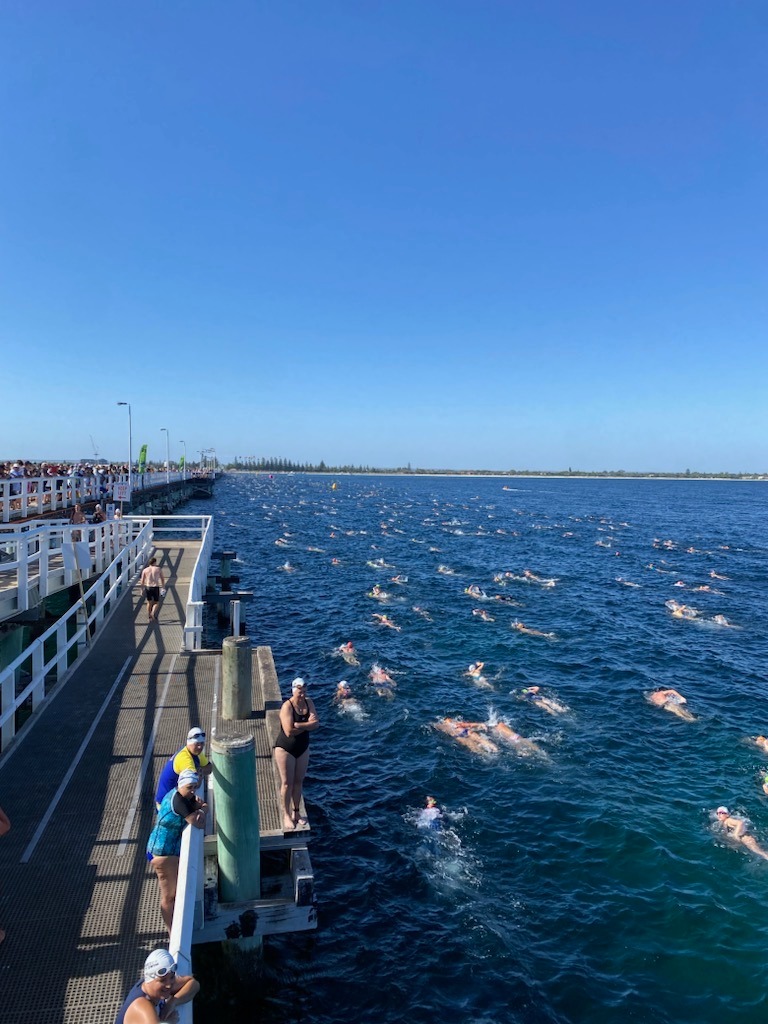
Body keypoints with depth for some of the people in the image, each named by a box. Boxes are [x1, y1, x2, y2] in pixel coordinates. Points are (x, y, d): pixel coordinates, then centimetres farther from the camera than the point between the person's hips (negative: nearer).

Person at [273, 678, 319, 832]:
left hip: (303, 748, 5)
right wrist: (307, 724, -20)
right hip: (285, 749, -5)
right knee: (287, 783, 5)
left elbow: (316, 723, -15)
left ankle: (296, 812, 31)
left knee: (299, 781, 15)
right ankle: (286, 815, 21)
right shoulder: (287, 707, -23)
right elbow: (289, 731, -31)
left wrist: (298, 725, -27)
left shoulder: (308, 702, -6)